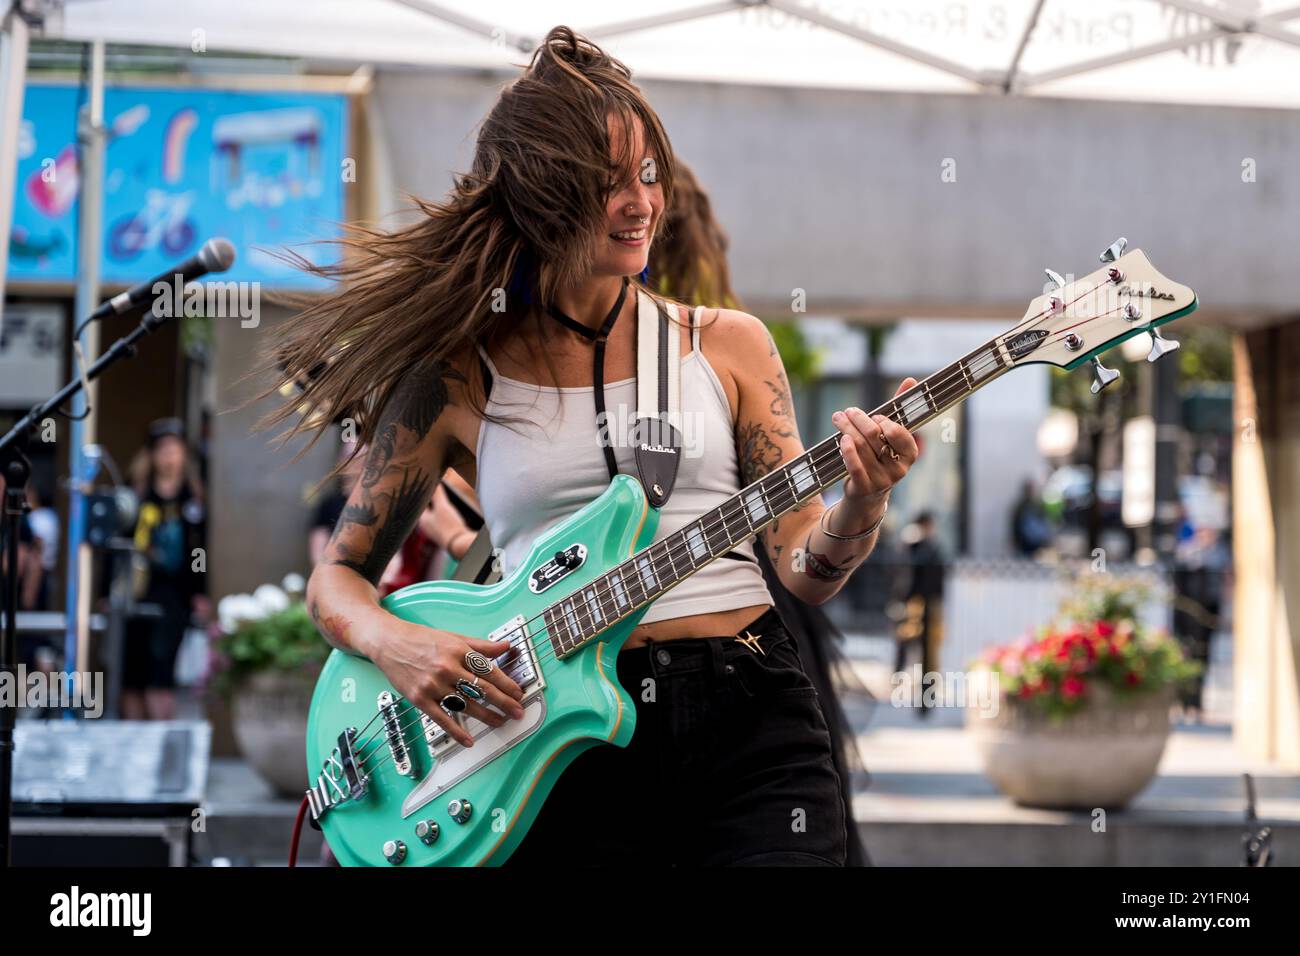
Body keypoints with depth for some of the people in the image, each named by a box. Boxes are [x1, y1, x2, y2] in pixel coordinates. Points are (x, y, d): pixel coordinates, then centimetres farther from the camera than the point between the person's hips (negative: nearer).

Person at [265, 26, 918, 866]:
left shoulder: (727, 346, 11)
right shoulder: (456, 381, 6)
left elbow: (804, 571, 9)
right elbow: (338, 577, 10)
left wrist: (863, 500, -12)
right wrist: (393, 642, -11)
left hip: (746, 711, 1)